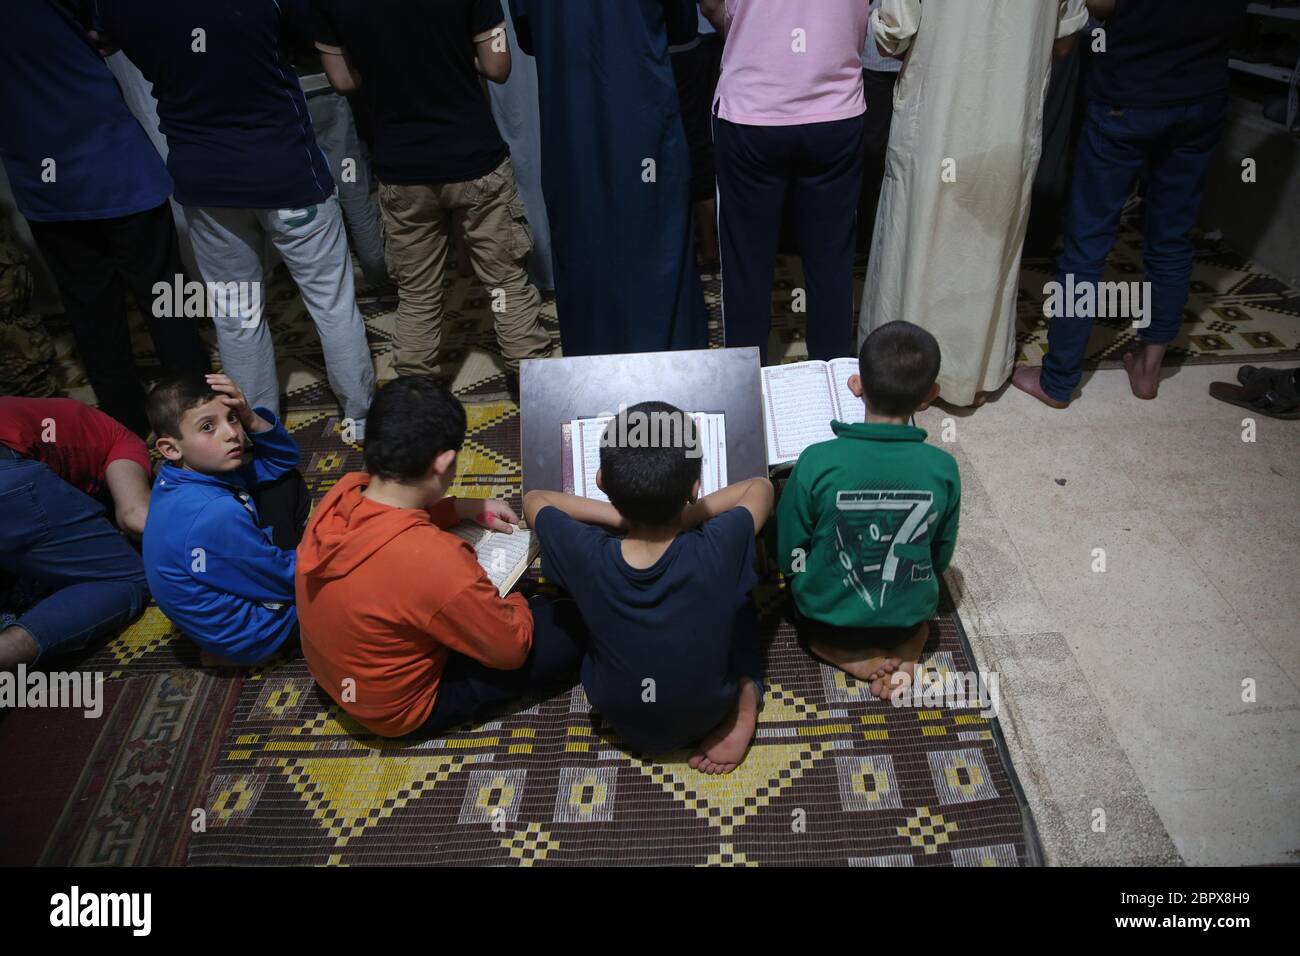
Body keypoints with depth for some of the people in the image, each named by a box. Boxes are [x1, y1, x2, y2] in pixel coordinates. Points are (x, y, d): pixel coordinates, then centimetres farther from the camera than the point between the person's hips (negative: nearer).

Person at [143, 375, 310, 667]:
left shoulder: (188, 470, -10)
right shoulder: (215, 516, -37)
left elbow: (281, 459, 3)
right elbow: (288, 580, -24)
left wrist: (252, 419, -17)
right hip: (249, 636, -8)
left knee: (287, 483, 13)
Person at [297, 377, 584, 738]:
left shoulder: (344, 492, -18)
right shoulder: (434, 561, -39)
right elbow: (512, 648, -22)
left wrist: (464, 508, 0)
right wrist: (514, 602, -1)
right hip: (398, 708, -7)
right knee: (573, 626, -5)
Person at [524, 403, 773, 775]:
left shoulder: (586, 555, -31)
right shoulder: (718, 550, -32)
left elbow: (533, 499, -8)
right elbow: (761, 487, -9)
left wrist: (619, 516, -13)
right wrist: (687, 515, -13)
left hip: (620, 719, 1)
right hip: (705, 720, 0)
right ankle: (745, 696, 5)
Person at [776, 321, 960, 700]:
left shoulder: (817, 461, -27)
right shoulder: (943, 469, -19)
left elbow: (789, 556, -13)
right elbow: (940, 559, -2)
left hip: (827, 618, -2)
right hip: (906, 617, 3)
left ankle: (851, 658, 7)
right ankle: (909, 645, 8)